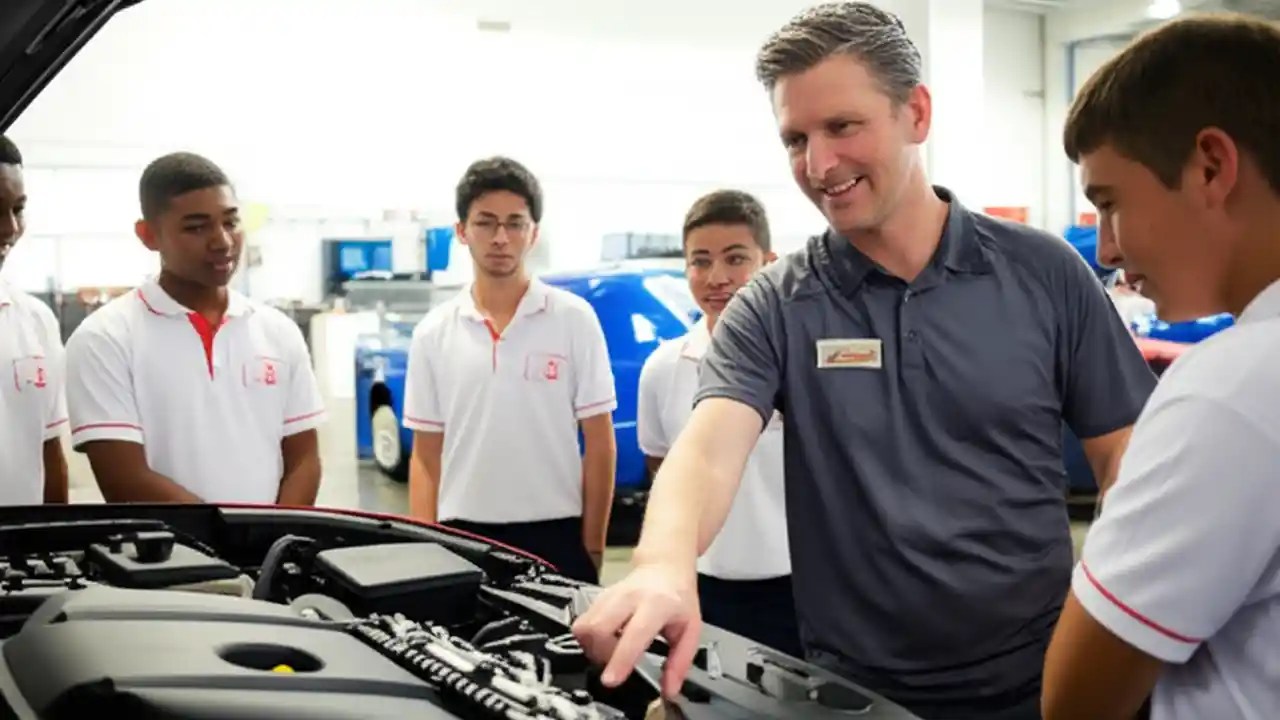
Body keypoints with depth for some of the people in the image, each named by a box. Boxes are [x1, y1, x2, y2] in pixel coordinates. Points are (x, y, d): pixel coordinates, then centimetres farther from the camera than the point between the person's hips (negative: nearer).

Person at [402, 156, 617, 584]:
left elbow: (599, 445, -1)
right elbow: (425, 457, 8)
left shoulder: (573, 319, -2)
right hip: (464, 537, 2)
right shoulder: (433, 334, 5)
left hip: (555, 537, -2)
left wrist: (592, 547, -4)